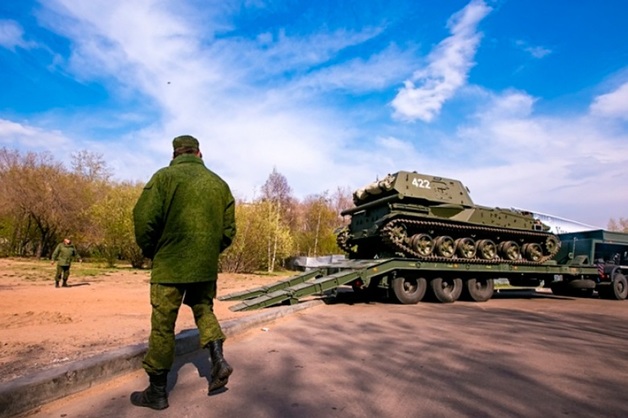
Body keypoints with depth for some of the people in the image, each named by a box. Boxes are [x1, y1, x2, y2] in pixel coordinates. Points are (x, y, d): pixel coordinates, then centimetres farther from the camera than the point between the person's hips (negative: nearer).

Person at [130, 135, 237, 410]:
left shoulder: (165, 177, -5)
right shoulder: (219, 183, 7)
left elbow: (144, 218, -11)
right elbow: (228, 230, 6)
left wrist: (149, 251, 5)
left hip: (171, 264, -4)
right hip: (207, 266, 4)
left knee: (163, 325, 7)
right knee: (204, 310, 24)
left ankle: (157, 392, 19)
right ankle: (218, 360, 9)